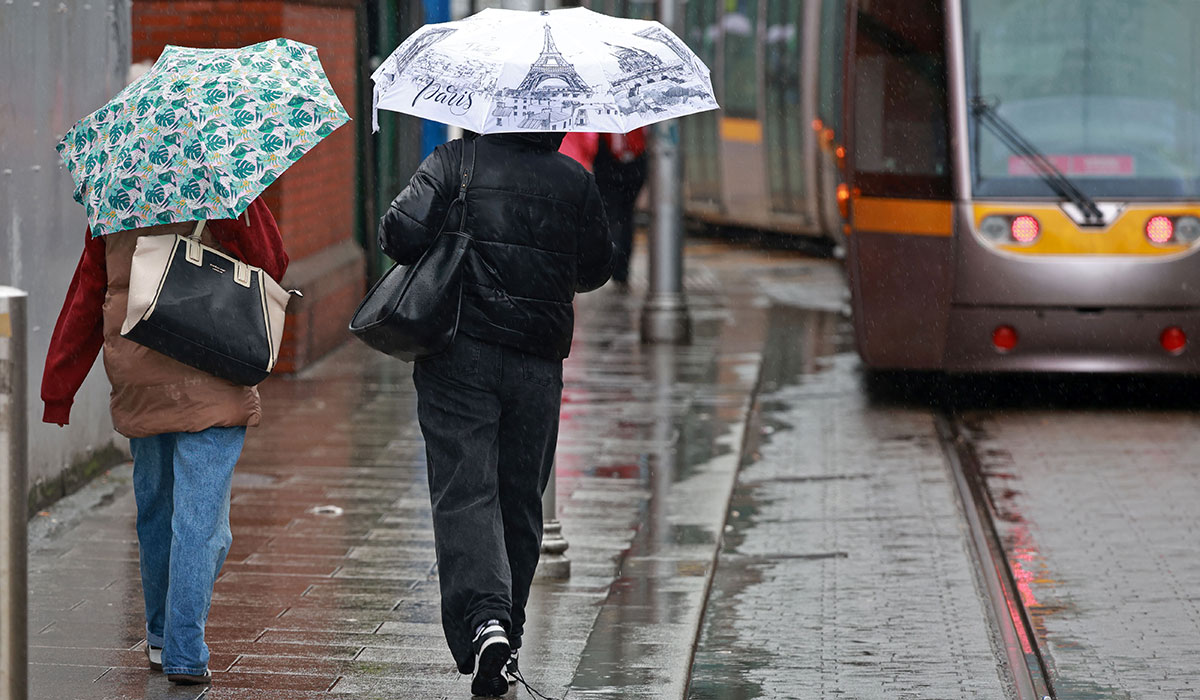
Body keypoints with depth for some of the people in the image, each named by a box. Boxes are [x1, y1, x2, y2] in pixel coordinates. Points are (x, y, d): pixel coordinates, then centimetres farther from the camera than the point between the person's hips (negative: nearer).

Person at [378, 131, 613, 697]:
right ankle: (506, 642, 17)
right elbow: (596, 271, 14)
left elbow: (401, 231, -12)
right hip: (539, 364, 2)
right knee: (520, 500, 12)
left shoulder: (456, 160, -2)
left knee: (464, 492, -5)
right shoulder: (575, 181, 6)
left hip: (460, 353, -2)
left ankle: (485, 620, -26)